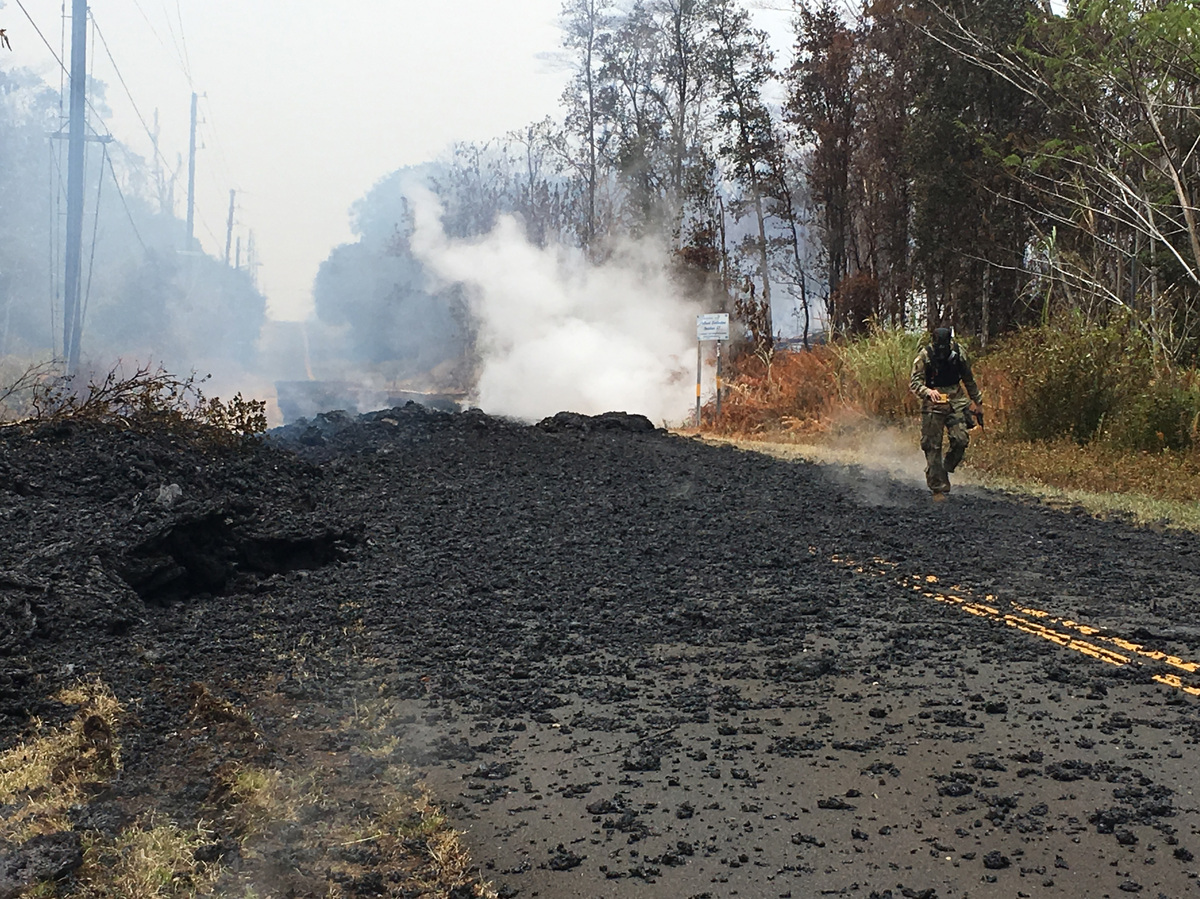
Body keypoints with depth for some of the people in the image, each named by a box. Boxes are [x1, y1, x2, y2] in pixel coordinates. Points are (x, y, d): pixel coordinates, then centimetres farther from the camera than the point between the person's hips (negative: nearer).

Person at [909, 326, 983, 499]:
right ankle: (938, 489, 2)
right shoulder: (924, 356, -10)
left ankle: (945, 470, 13)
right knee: (932, 447, -5)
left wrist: (978, 402, 19)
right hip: (933, 405, -3)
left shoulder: (958, 352, 0)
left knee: (961, 440, -12)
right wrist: (928, 391, -35)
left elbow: (969, 380, 13)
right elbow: (914, 382, -14)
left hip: (956, 402, 3)